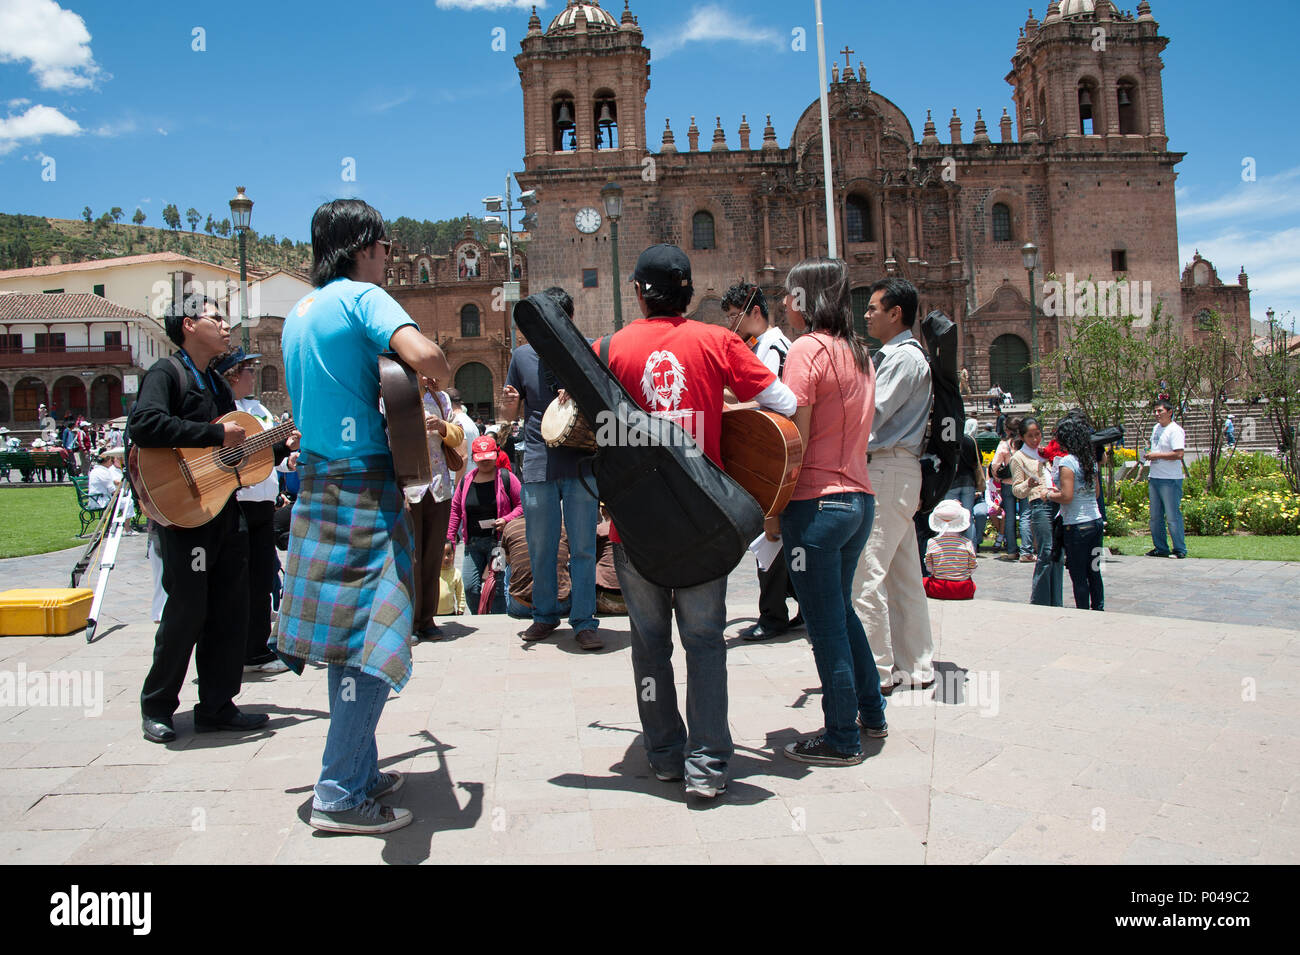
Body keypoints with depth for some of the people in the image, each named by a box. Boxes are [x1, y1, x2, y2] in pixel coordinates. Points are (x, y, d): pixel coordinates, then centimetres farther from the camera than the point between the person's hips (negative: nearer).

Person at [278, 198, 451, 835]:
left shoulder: (298, 313, 18)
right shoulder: (361, 297, -8)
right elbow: (423, 354, -26)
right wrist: (439, 380, -5)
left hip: (317, 483, 9)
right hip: (364, 481, -9)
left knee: (347, 638, 13)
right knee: (374, 641, -4)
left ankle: (357, 771, 22)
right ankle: (340, 795, 1)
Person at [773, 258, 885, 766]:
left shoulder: (807, 348, -11)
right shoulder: (859, 353, 13)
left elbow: (794, 439, -15)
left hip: (817, 502, -9)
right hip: (860, 497, 9)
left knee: (825, 623, 1)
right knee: (842, 610, 22)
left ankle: (841, 739, 12)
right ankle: (871, 714, 33)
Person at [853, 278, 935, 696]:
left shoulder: (905, 357, -10)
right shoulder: (892, 355, 21)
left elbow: (872, 414, -16)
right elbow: (877, 413, 21)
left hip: (889, 470, -11)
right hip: (895, 472, 11)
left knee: (866, 572, -10)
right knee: (903, 575, 12)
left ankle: (876, 671, -5)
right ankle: (915, 666, 19)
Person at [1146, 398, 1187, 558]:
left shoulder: (1175, 430, -12)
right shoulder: (1156, 428, 15)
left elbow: (1178, 454, -21)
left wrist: (1156, 455, -16)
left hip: (1170, 480, -9)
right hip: (1154, 478, 9)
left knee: (1172, 516, -5)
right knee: (1155, 517, 12)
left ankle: (1180, 550, 3)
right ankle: (1160, 548, 20)